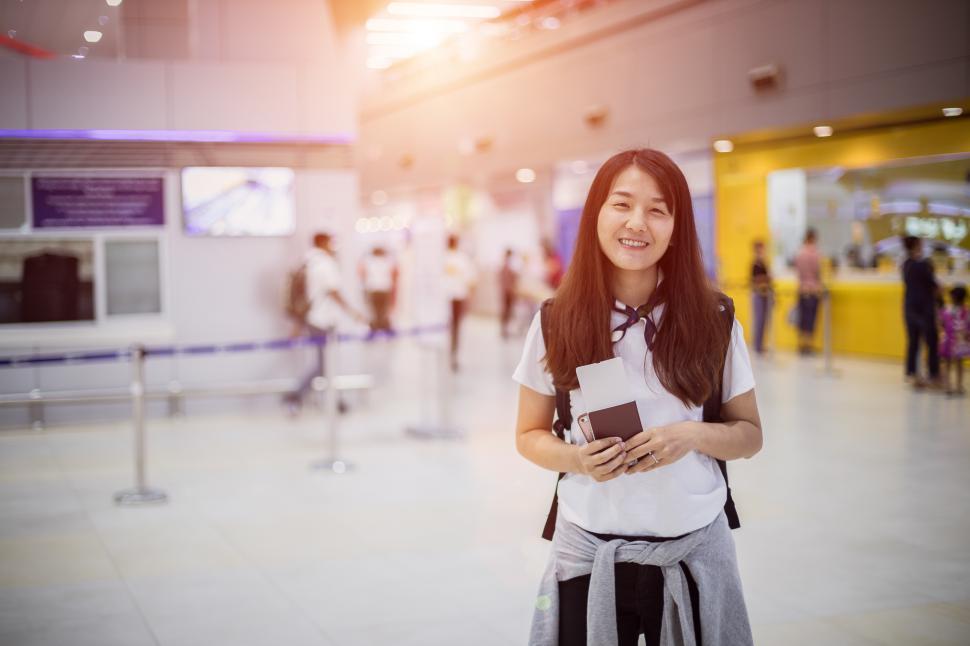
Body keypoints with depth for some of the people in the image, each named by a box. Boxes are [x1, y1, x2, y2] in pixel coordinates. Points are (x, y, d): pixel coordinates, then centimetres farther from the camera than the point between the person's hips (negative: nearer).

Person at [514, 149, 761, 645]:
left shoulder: (714, 321, -6)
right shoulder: (556, 323, -6)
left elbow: (750, 435, 3)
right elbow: (529, 435, 4)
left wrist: (692, 435, -17)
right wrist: (576, 458, -17)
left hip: (694, 552, 1)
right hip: (589, 554, 0)